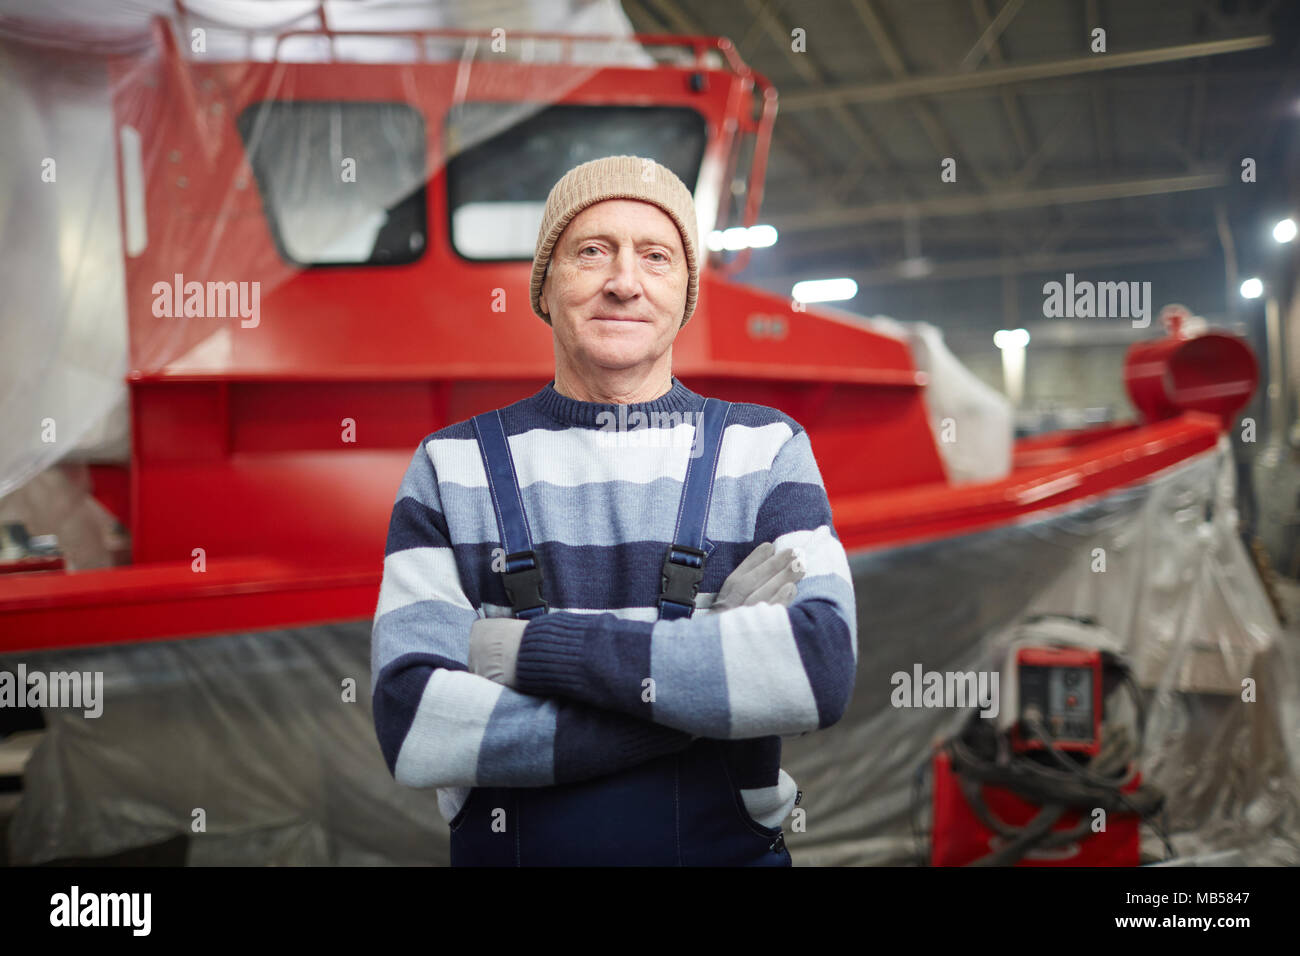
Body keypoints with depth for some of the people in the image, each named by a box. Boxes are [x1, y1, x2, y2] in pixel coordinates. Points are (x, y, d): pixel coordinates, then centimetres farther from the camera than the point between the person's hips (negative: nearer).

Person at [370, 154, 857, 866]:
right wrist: (706, 688, -22)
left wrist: (537, 647, -23)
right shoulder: (450, 466, -6)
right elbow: (411, 726, -17)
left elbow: (823, 669, -21)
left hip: (729, 847, 0)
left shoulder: (768, 450, -6)